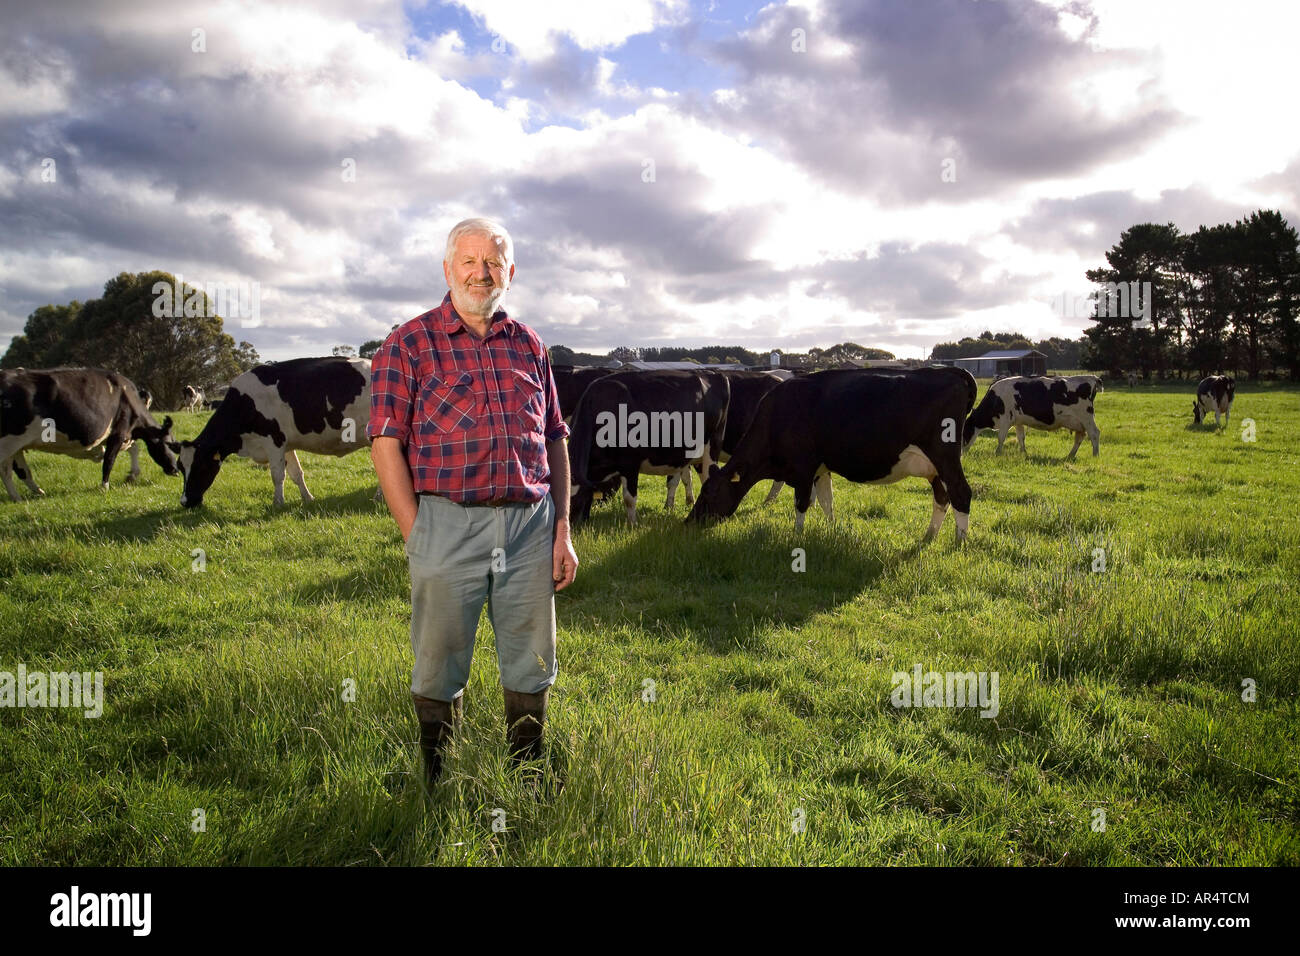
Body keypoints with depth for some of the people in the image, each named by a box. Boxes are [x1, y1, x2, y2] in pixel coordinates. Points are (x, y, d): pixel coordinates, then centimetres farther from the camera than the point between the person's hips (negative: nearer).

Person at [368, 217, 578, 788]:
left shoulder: (529, 346, 13)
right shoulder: (409, 344, 1)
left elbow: (555, 440, 13)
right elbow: (386, 444, -4)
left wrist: (562, 530, 7)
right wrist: (416, 536, -10)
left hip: (531, 525, 4)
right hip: (448, 523, -3)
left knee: (531, 669, 12)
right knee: (439, 673, 8)